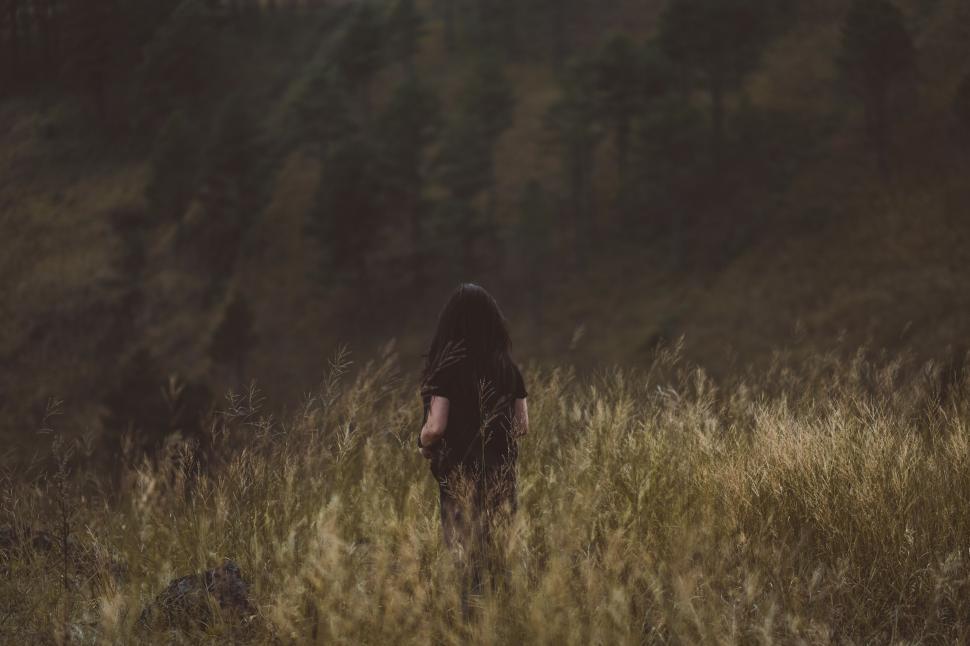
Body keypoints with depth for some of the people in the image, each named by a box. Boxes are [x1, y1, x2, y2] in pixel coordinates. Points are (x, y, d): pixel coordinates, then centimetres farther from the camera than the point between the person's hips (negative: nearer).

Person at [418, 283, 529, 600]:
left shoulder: (448, 367, -12)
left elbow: (436, 427, -17)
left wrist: (424, 444, 4)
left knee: (464, 554, 4)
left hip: (458, 472, -4)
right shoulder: (508, 368, 1)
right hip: (501, 475, 4)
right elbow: (522, 426, 4)